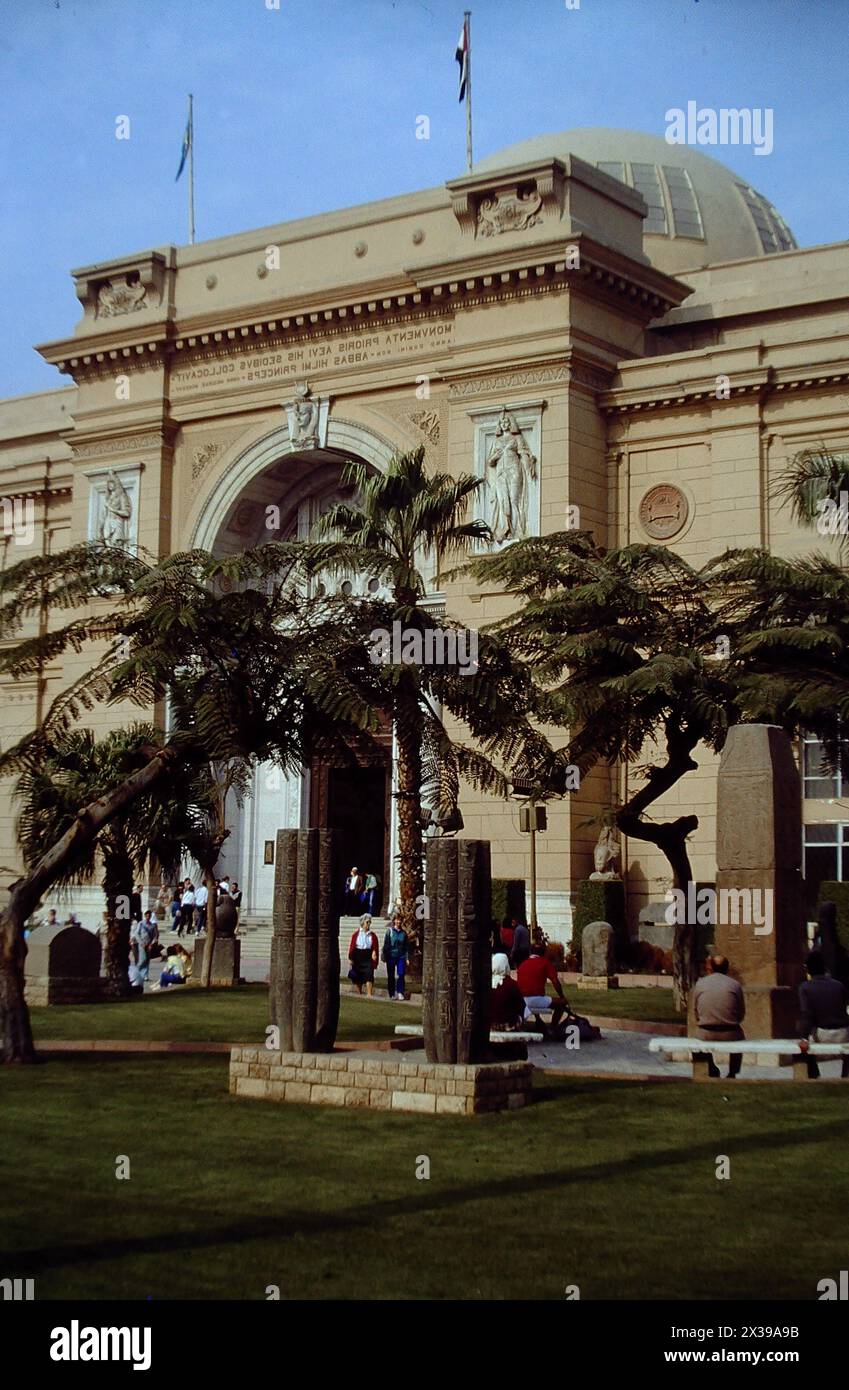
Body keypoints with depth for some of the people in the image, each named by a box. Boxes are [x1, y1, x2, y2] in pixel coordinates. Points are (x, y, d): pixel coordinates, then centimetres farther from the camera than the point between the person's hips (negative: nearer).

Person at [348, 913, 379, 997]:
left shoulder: (372, 935, 3)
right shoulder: (356, 934, 1)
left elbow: (375, 948, 2)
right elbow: (352, 947, 1)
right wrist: (351, 958, -2)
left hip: (368, 957, -1)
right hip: (358, 957, 1)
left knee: (369, 975, -14)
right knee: (358, 977, 8)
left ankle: (369, 994, -15)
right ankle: (359, 993, 24)